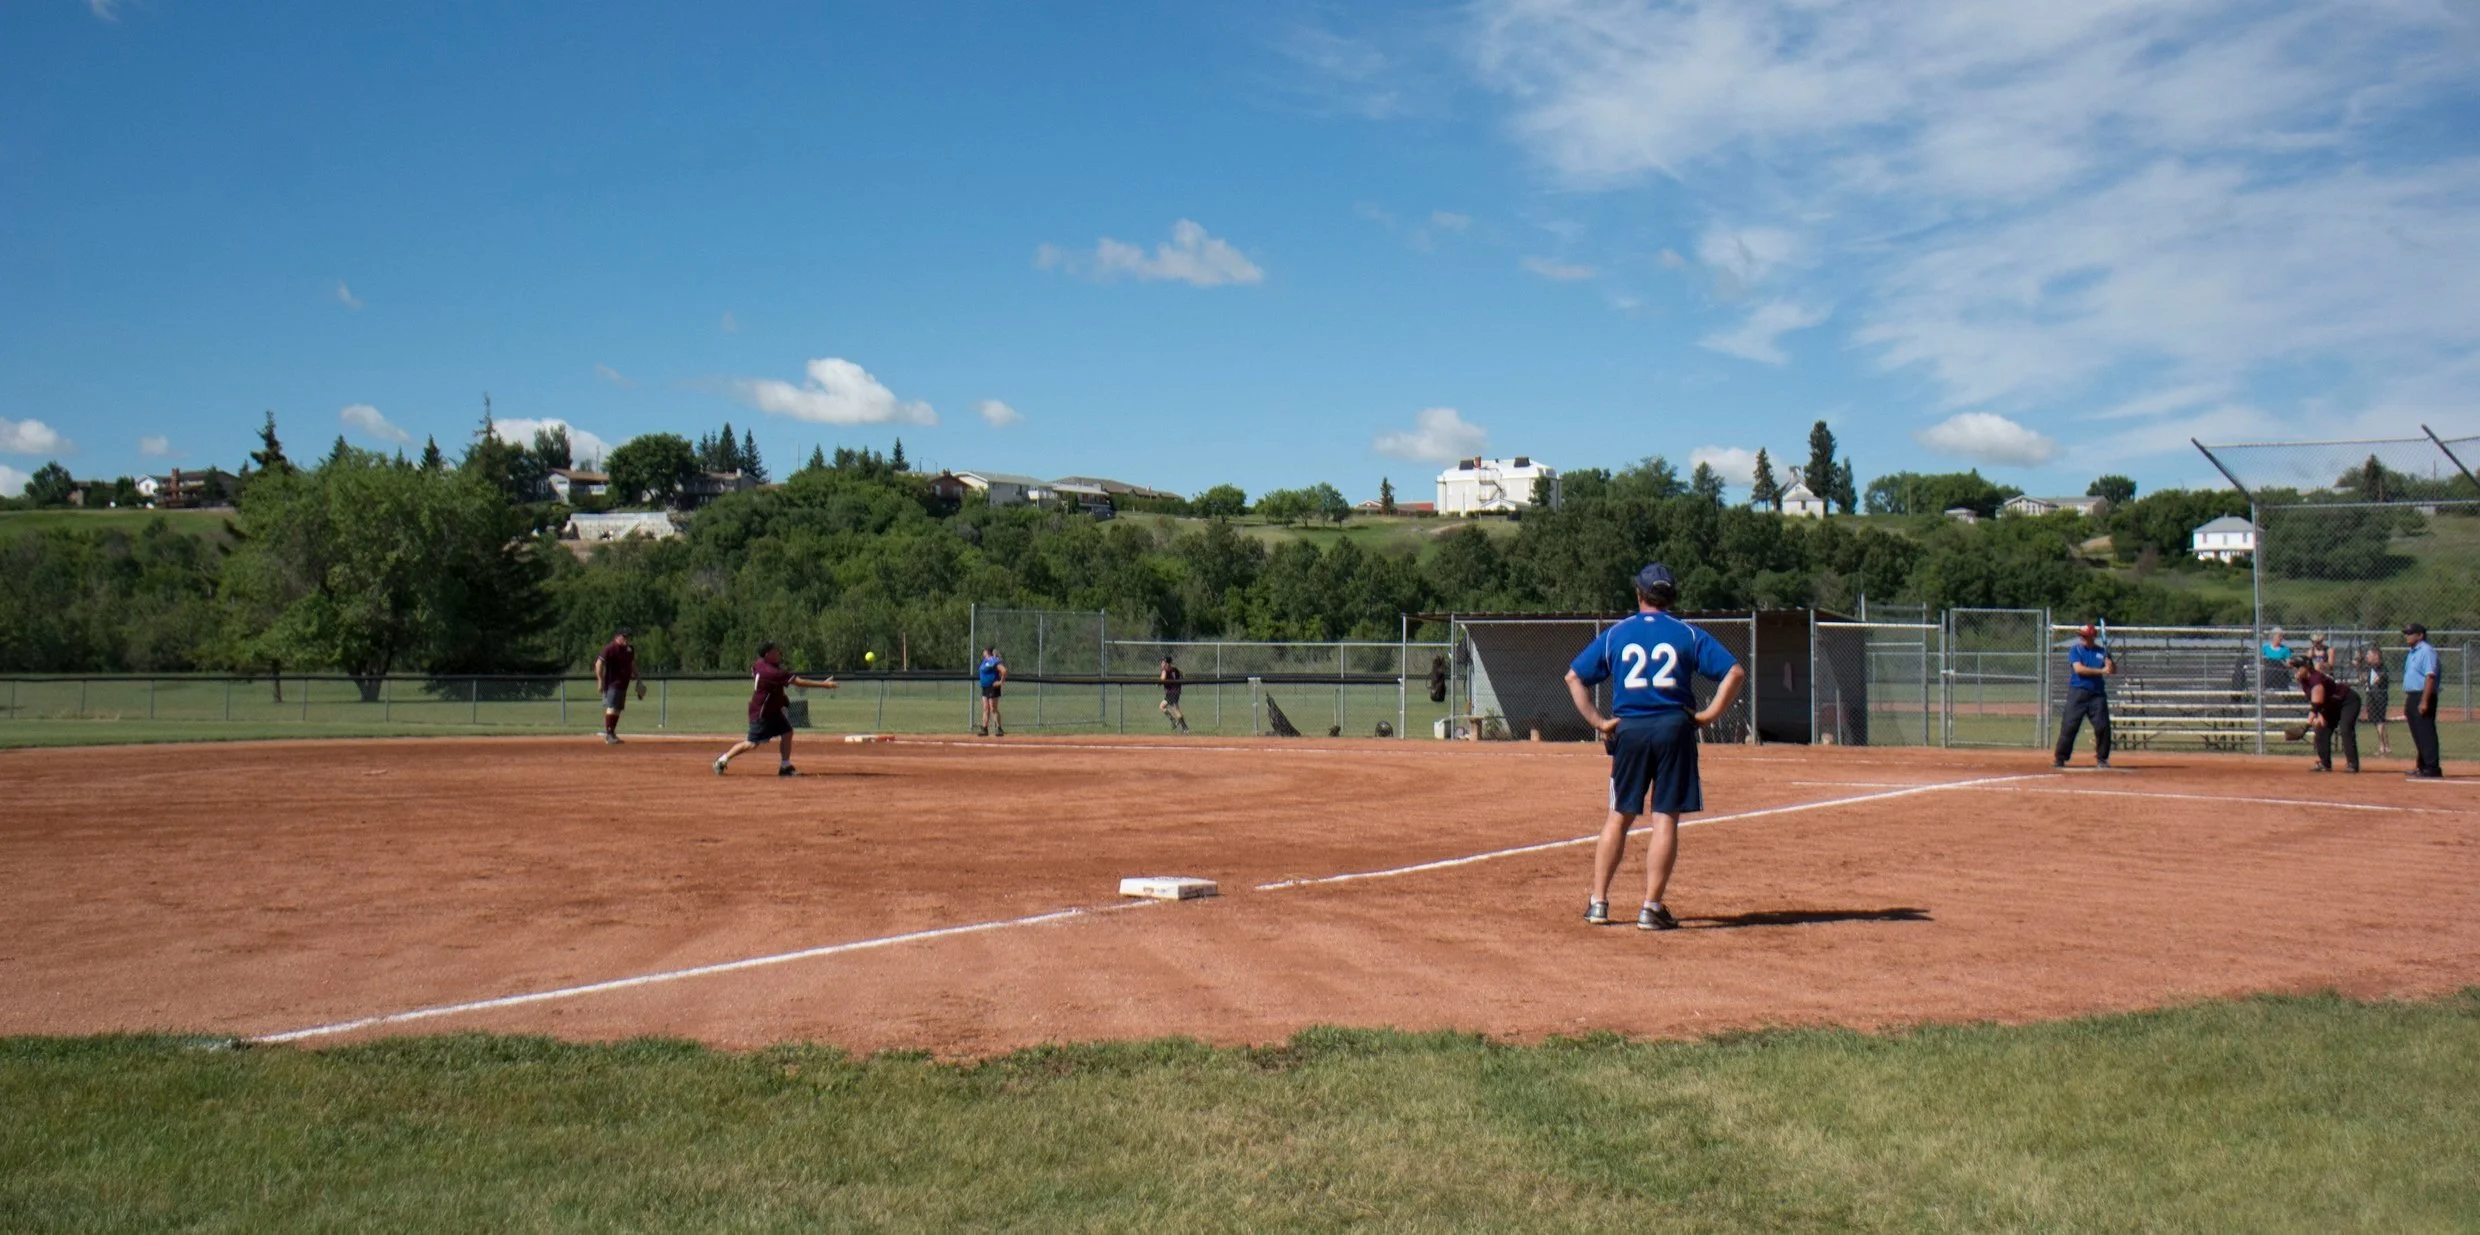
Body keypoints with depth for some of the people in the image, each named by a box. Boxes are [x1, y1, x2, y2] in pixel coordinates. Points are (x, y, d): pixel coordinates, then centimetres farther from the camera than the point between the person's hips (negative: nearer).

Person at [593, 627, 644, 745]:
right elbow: (599, 664, -17)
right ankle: (608, 735, -14)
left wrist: (638, 679, 19)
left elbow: (632, 664, 25)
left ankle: (612, 733, 19)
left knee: (618, 709, 11)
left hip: (623, 684, 8)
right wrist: (600, 681, -21)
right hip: (612, 684, -8)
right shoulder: (610, 648, -13)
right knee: (611, 708, -13)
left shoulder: (630, 649, 11)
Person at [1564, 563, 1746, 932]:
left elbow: (1574, 676, 7)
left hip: (1629, 730, 2)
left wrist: (1598, 721, 5)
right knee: (1666, 818, 0)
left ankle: (1598, 902, 13)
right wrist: (1709, 714, -3)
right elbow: (1735, 672, -4)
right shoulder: (1688, 635, 4)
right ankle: (1651, 907, -2)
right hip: (1674, 728, -2)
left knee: (1620, 816, 13)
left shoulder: (1614, 634, 8)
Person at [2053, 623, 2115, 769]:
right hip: (2078, 692, -3)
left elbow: (2114, 670, 8)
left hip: (2097, 693, 3)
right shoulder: (2075, 650, 0)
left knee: (2103, 726, -1)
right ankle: (2060, 758, -1)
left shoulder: (2101, 651, 9)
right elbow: (2079, 669, -14)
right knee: (2069, 725, -6)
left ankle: (2102, 758, 13)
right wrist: (2102, 671, -20)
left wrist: (2111, 663, -16)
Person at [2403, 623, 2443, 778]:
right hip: (2412, 697, 10)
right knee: (2417, 734, 13)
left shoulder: (2427, 651, -11)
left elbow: (2430, 677, -19)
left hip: (2423, 696, -10)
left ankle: (2432, 768, -10)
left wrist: (2424, 701, -24)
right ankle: (2422, 766, 19)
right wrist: (2406, 704, 23)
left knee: (2426, 733, -10)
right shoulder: (2412, 653, 20)